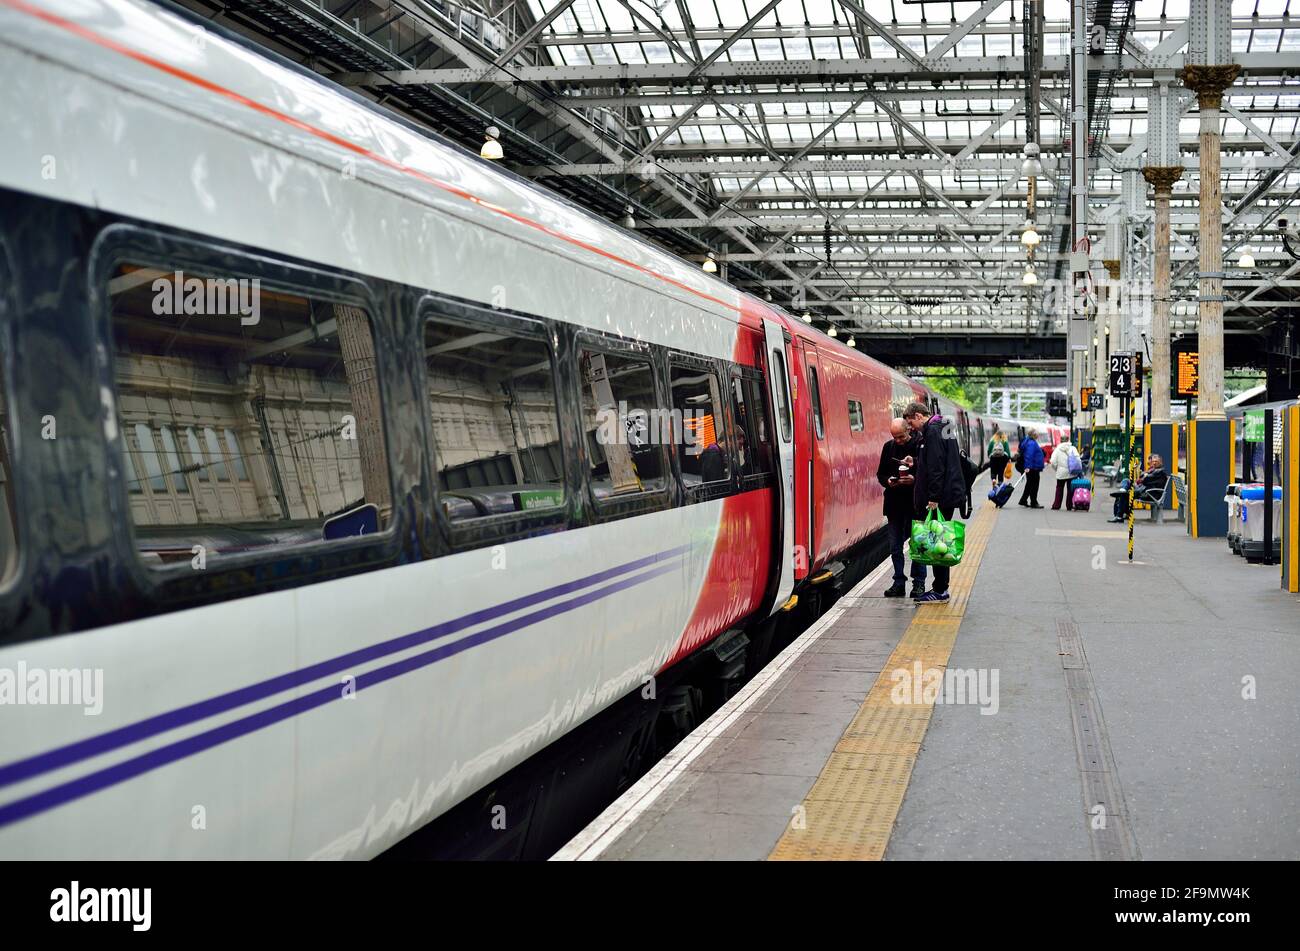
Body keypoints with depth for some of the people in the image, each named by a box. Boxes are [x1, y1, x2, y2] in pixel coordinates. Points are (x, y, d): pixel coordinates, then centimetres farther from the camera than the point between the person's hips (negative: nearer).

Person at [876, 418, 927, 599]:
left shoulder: (921, 445, -7)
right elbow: (880, 473, 15)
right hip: (894, 504, 5)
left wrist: (914, 479, -22)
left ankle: (919, 583, 10)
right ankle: (899, 582, 16)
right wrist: (888, 481, -6)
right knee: (895, 547, 8)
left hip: (915, 504, -5)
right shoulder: (888, 447, 8)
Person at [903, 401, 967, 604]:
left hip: (940, 498, -10)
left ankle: (940, 591, -2)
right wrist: (916, 464, 19)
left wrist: (933, 498, -21)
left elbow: (936, 468, -21)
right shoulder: (942, 429, 18)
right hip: (947, 496, 10)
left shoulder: (933, 432, -14)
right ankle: (940, 588, 17)